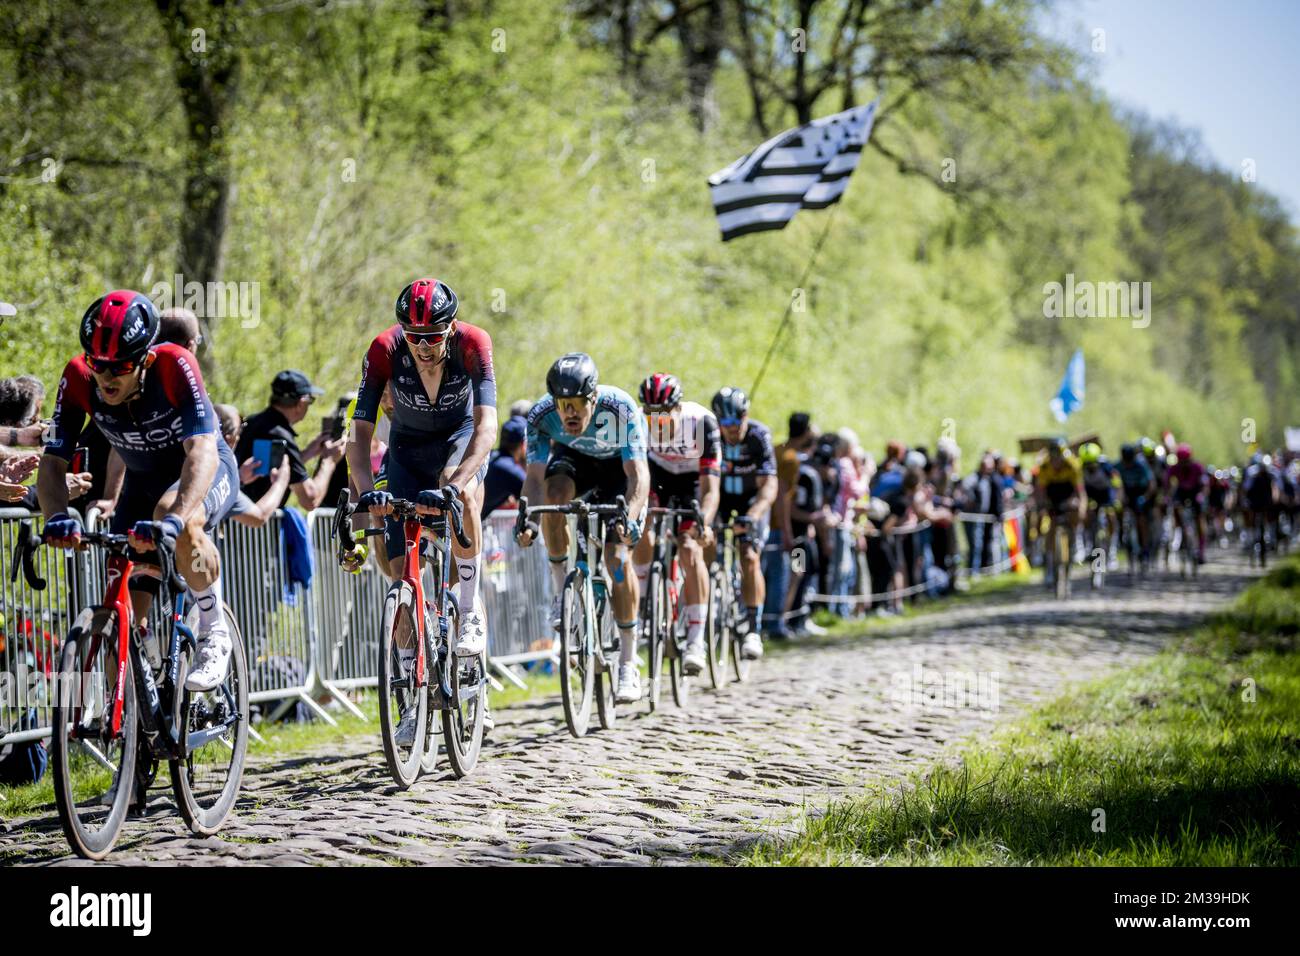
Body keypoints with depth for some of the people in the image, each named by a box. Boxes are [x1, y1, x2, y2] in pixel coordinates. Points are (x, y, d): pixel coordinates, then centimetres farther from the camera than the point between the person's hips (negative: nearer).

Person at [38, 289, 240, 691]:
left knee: (181, 523, -40)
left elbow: (202, 450, -43)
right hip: (143, 483, 4)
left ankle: (214, 634, -18)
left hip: (206, 472, -4)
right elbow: (54, 461, -22)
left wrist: (173, 519, -59)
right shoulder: (78, 378, -23)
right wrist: (58, 517, -43)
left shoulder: (174, 366, -33)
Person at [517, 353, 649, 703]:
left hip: (618, 467, -2)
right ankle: (562, 588, -15)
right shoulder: (541, 415, -30)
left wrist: (630, 519, -56)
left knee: (617, 558, -17)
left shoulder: (621, 409, -36)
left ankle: (628, 665, -7)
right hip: (574, 459, 2)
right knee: (554, 492, -34)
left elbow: (638, 475, -39)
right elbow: (535, 475, -30)